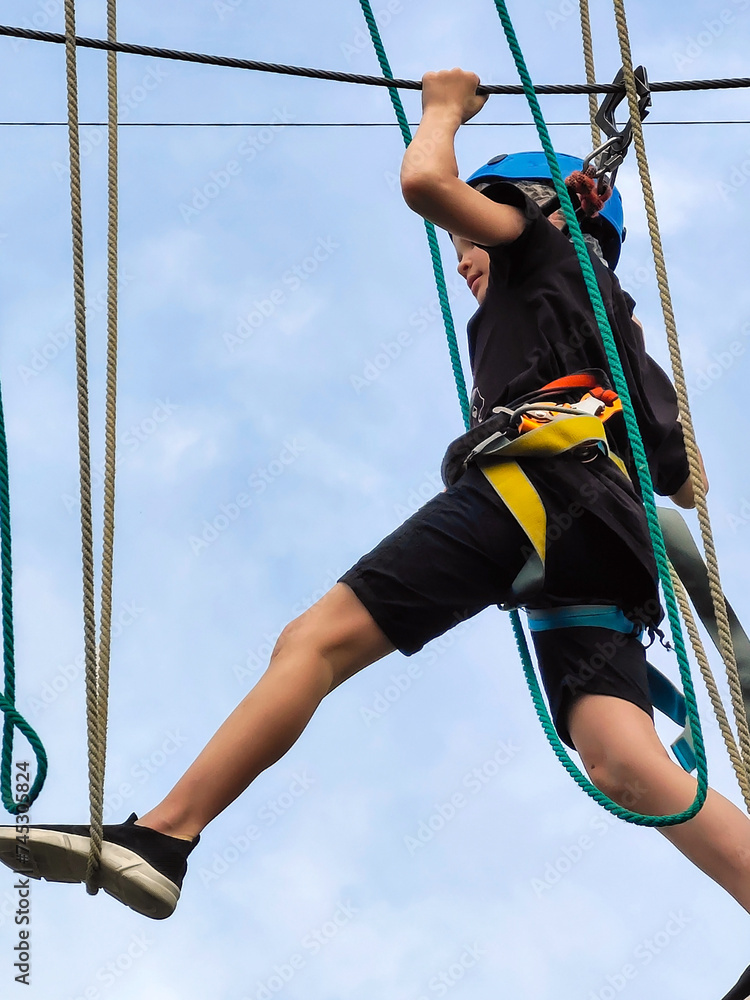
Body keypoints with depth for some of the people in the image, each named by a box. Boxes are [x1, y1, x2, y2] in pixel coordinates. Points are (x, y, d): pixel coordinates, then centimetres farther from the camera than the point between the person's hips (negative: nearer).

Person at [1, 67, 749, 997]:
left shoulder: (543, 241, 22)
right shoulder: (619, 333, 41)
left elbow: (425, 181, 7)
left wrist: (444, 107, 28)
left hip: (530, 480, -7)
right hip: (604, 537, 8)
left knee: (317, 638, -14)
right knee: (625, 761, -13)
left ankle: (160, 838, -23)